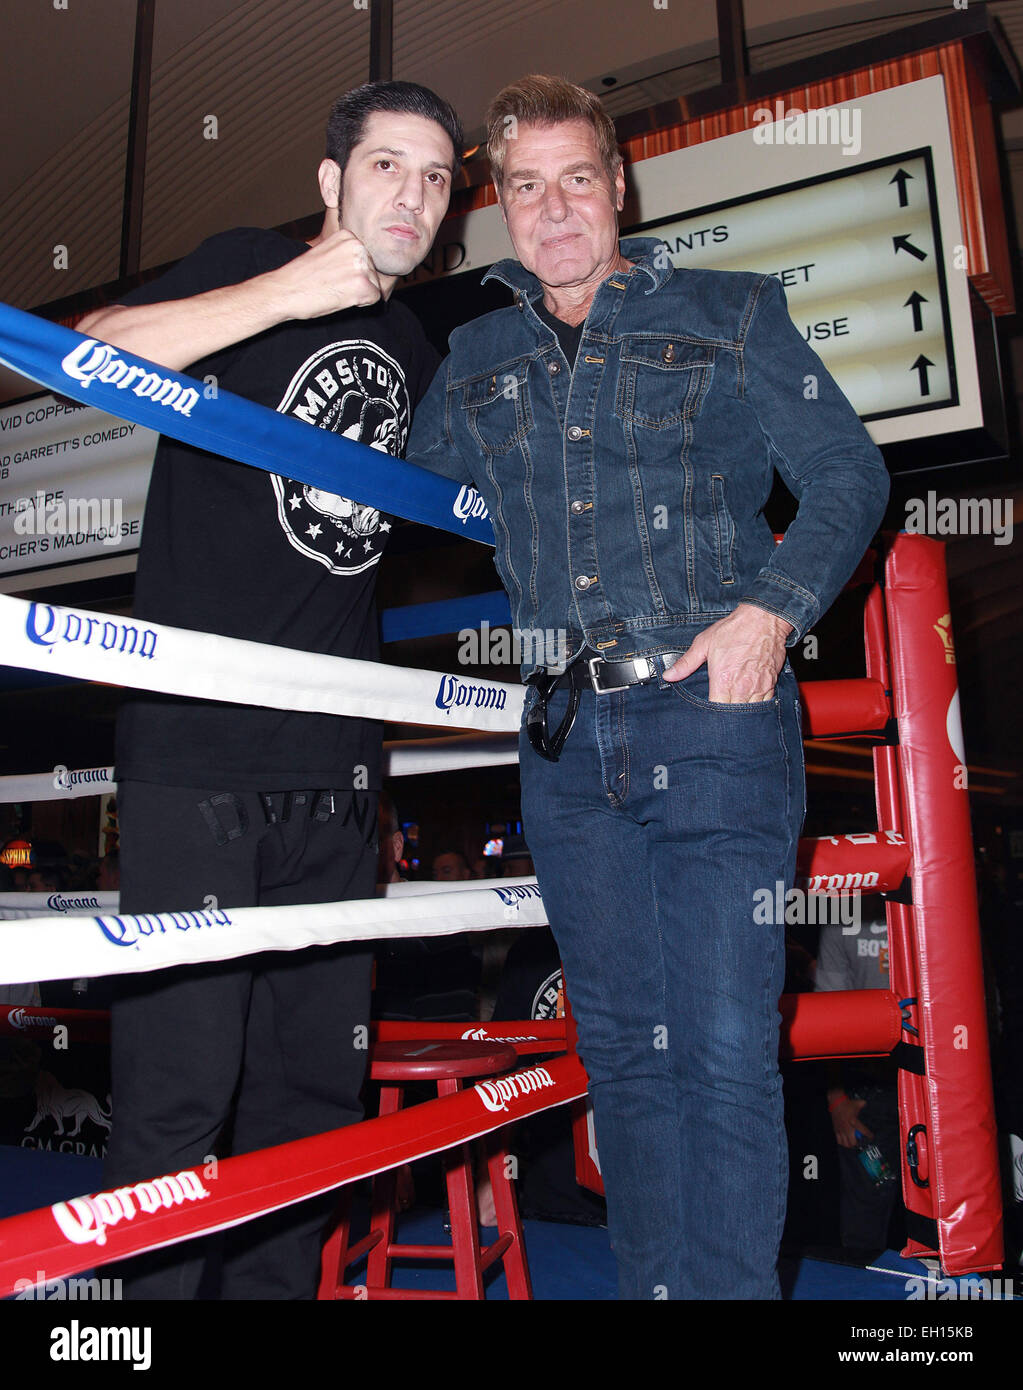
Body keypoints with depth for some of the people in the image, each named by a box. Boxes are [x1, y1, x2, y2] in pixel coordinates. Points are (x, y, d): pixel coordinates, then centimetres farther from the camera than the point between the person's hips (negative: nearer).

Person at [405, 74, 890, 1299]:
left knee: (725, 1049, -3)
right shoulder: (472, 361, 17)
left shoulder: (728, 314, 9)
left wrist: (771, 610, -9)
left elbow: (848, 474, 6)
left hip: (713, 713, -3)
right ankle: (651, 1286, 28)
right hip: (566, 739, 4)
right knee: (620, 1047, 12)